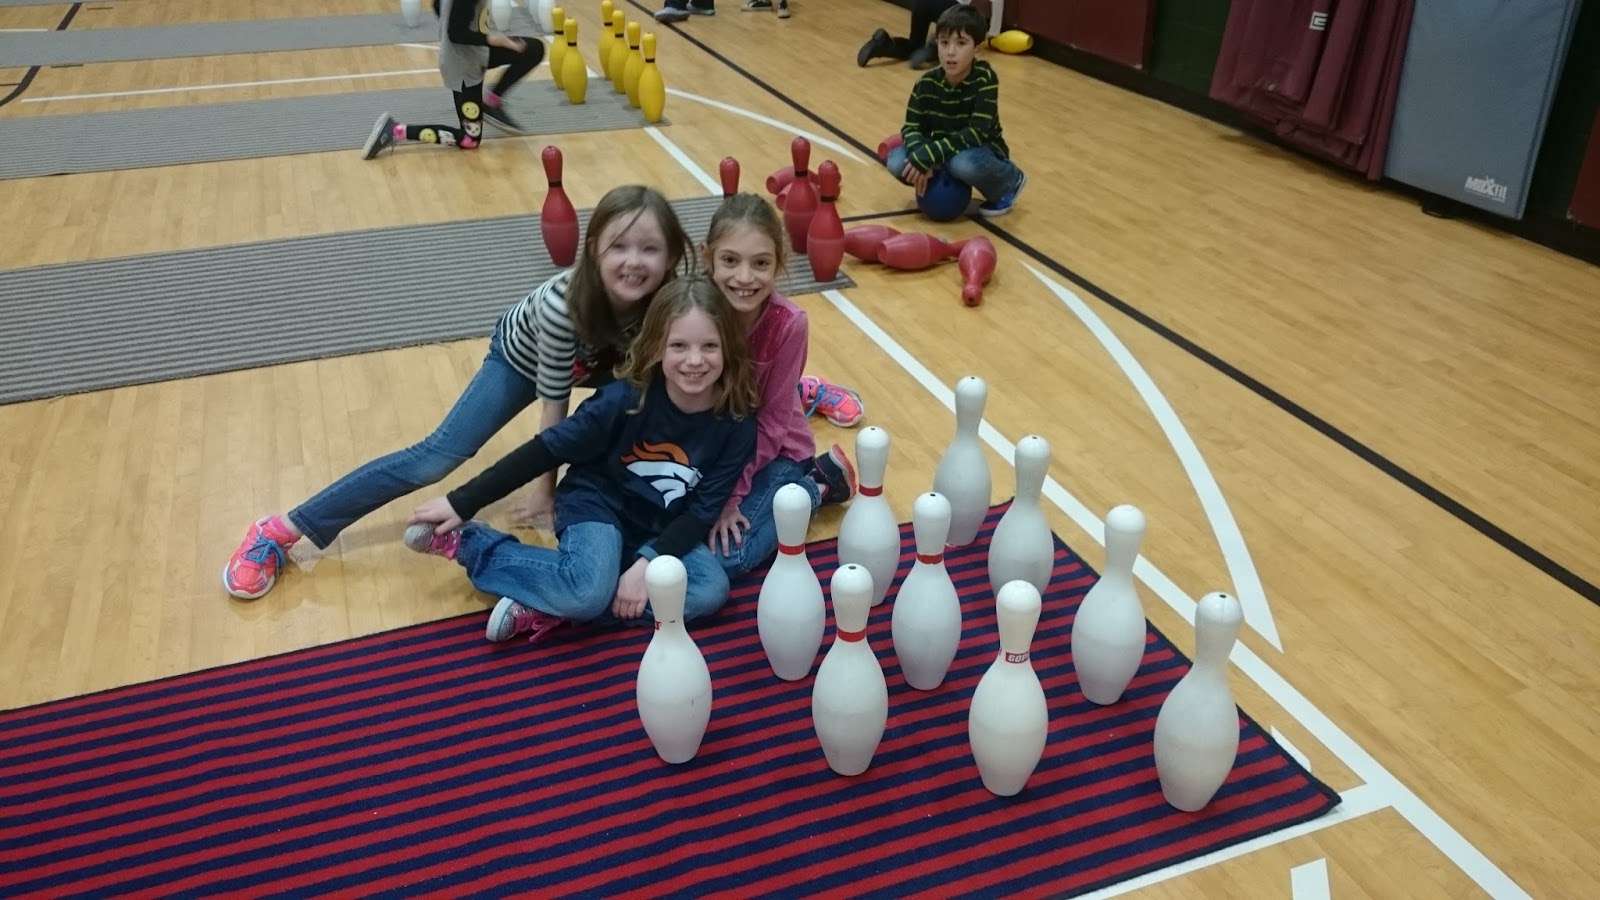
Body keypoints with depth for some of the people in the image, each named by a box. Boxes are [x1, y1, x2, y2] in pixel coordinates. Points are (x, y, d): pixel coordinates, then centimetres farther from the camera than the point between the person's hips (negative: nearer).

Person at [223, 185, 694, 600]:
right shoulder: (562, 304, -40)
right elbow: (553, 401, -27)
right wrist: (545, 485, -15)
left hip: (599, 362, 5)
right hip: (526, 359, -5)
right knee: (437, 457, -13)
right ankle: (281, 530, -7)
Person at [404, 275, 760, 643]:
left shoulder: (736, 425, -16)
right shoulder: (626, 398, -22)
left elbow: (703, 510, -12)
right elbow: (548, 450, -15)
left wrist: (647, 562, -26)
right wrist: (462, 503, -14)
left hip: (661, 528, 4)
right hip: (598, 503, -4)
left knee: (711, 590, -22)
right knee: (588, 591, -32)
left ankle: (549, 606, -18)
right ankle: (464, 541, -8)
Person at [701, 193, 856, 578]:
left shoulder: (788, 323, -25)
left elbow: (772, 421, -16)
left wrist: (732, 493, -19)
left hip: (772, 451, -3)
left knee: (727, 557, -16)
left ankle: (814, 484, 6)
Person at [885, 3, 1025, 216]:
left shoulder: (985, 78, -22)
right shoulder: (927, 82, -11)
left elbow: (978, 132, -29)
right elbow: (912, 127, -7)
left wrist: (929, 155, -36)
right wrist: (920, 155, -30)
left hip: (981, 152, -3)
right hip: (942, 152, 4)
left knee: (963, 164, -38)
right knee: (897, 161, -21)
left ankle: (1009, 182, -4)